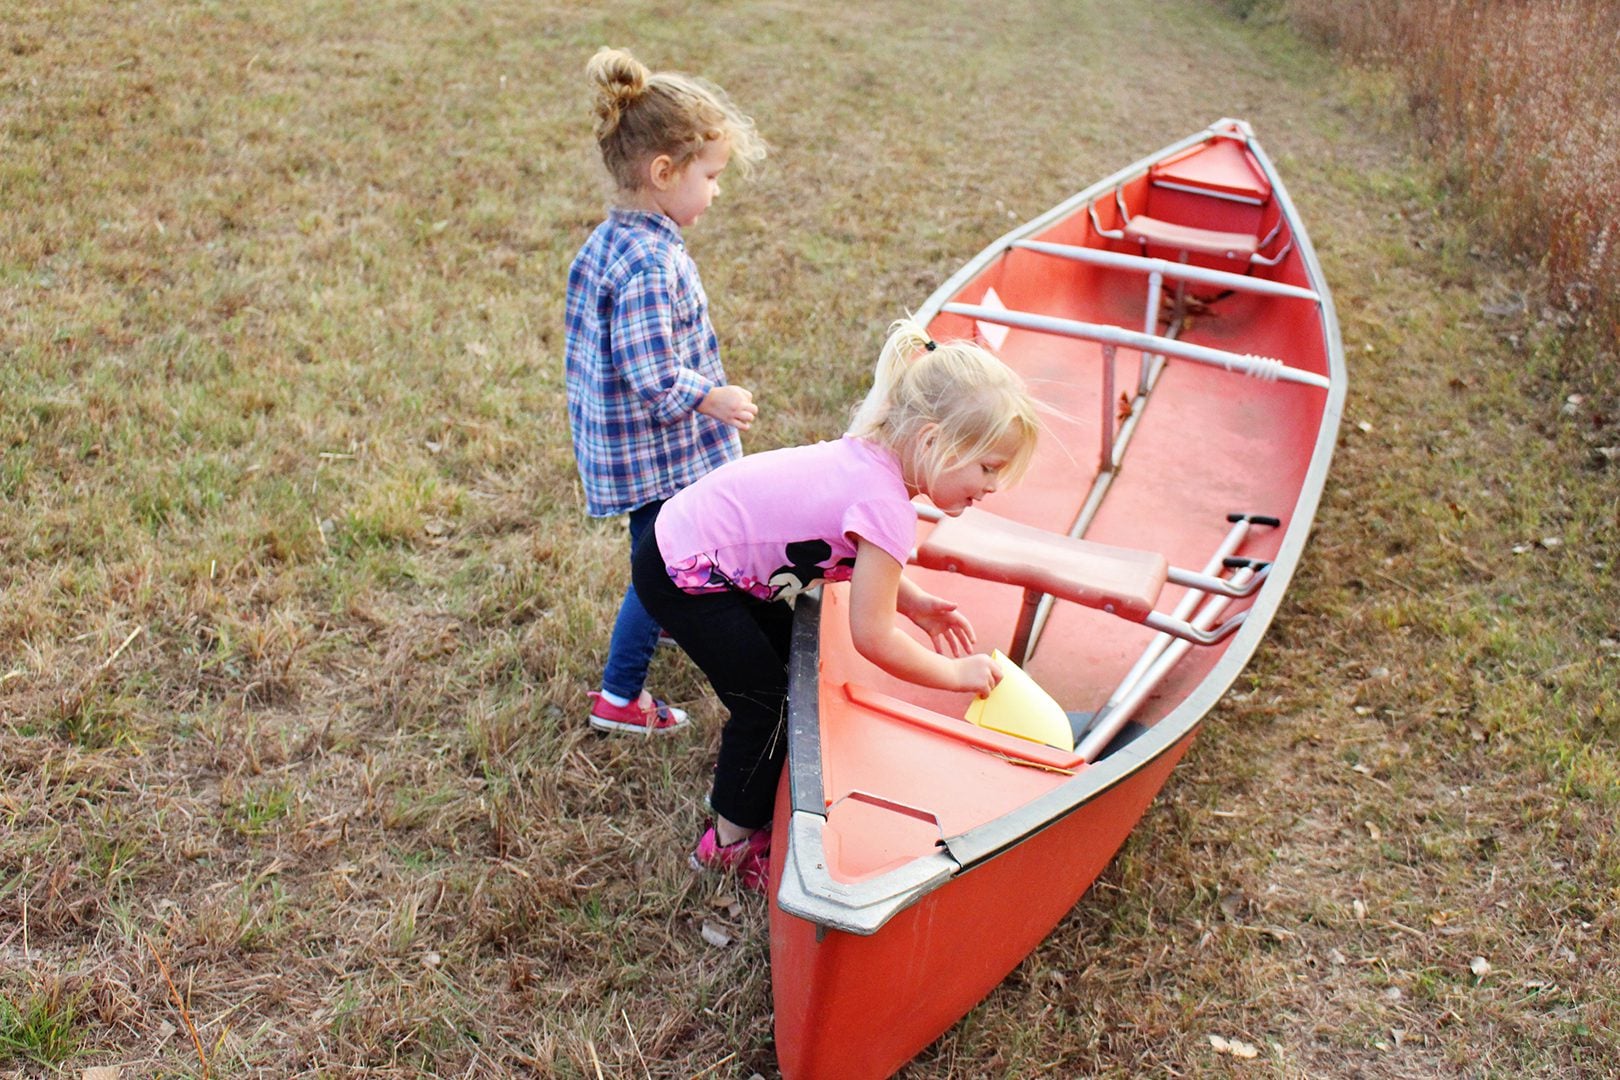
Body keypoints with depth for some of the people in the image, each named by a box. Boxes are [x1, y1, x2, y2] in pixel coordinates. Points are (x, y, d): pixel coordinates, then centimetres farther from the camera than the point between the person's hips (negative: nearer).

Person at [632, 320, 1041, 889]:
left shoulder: (874, 456, -3)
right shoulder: (887, 504, -29)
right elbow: (872, 637, -24)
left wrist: (916, 603, 3)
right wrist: (955, 674, -10)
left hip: (691, 535, 9)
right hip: (683, 578, -9)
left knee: (789, 657, 18)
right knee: (768, 701, 1)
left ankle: (740, 783, 37)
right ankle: (733, 841, 21)